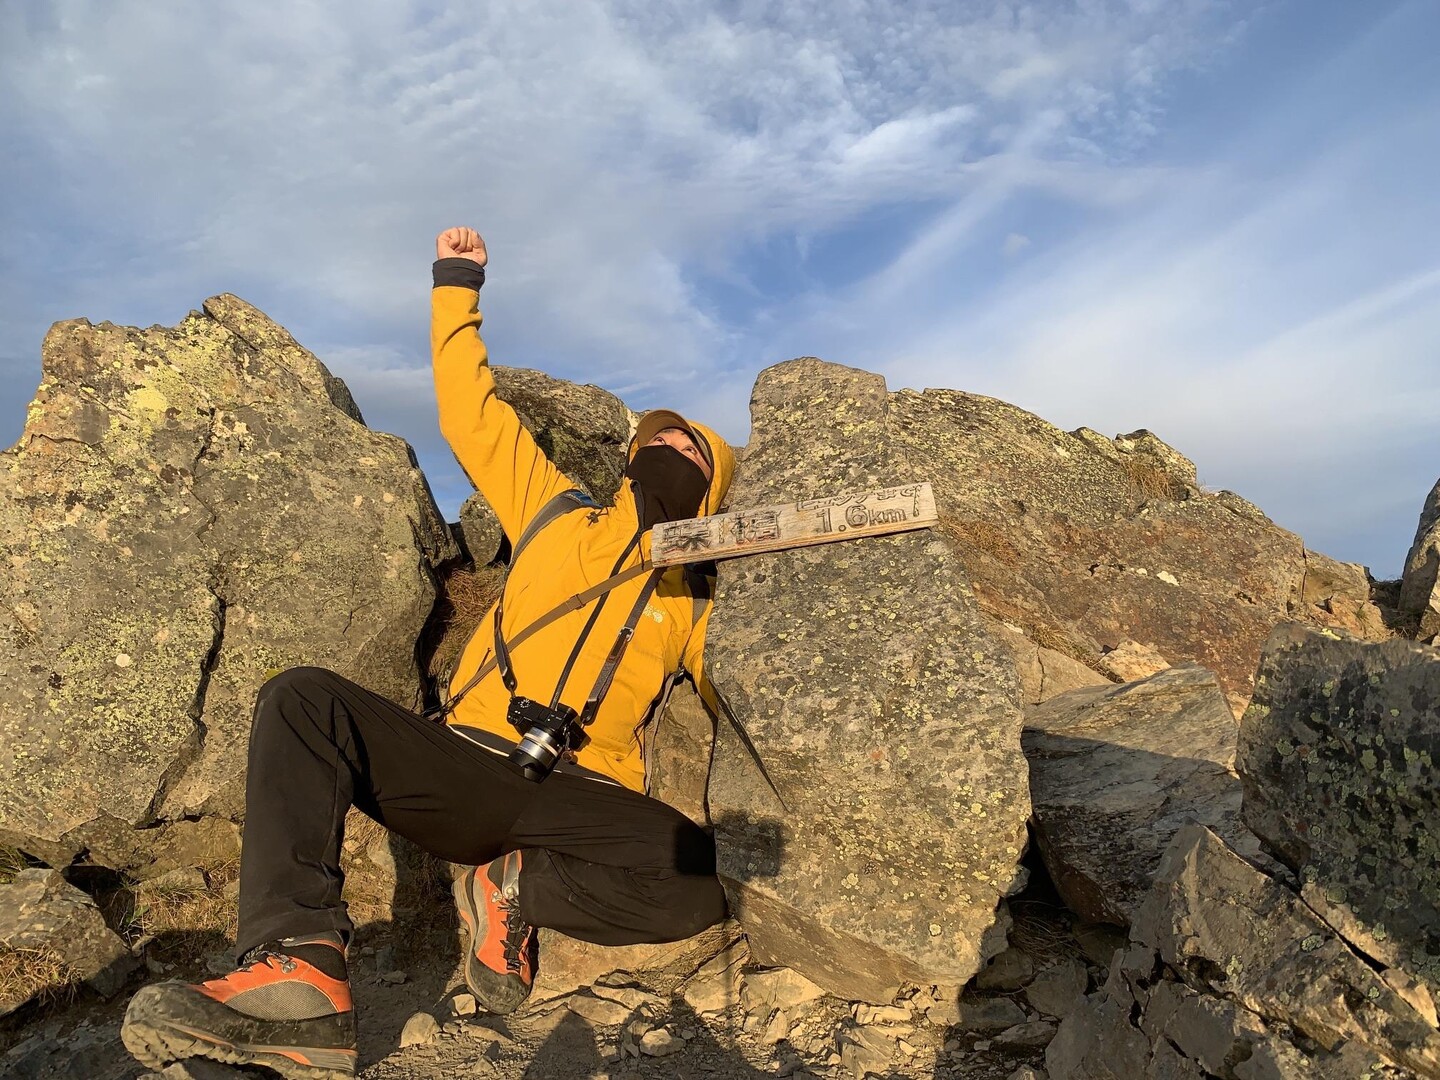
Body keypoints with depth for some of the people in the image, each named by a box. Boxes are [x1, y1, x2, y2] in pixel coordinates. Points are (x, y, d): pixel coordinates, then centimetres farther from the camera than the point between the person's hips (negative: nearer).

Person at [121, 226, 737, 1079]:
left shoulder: (698, 606, 17)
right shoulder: (555, 516, 20)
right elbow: (472, 415, 22)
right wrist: (460, 286, 25)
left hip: (577, 803, -1)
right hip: (460, 768, 2)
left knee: (700, 875, -30)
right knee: (306, 698, -22)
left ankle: (516, 890, -7)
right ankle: (299, 972, -34)